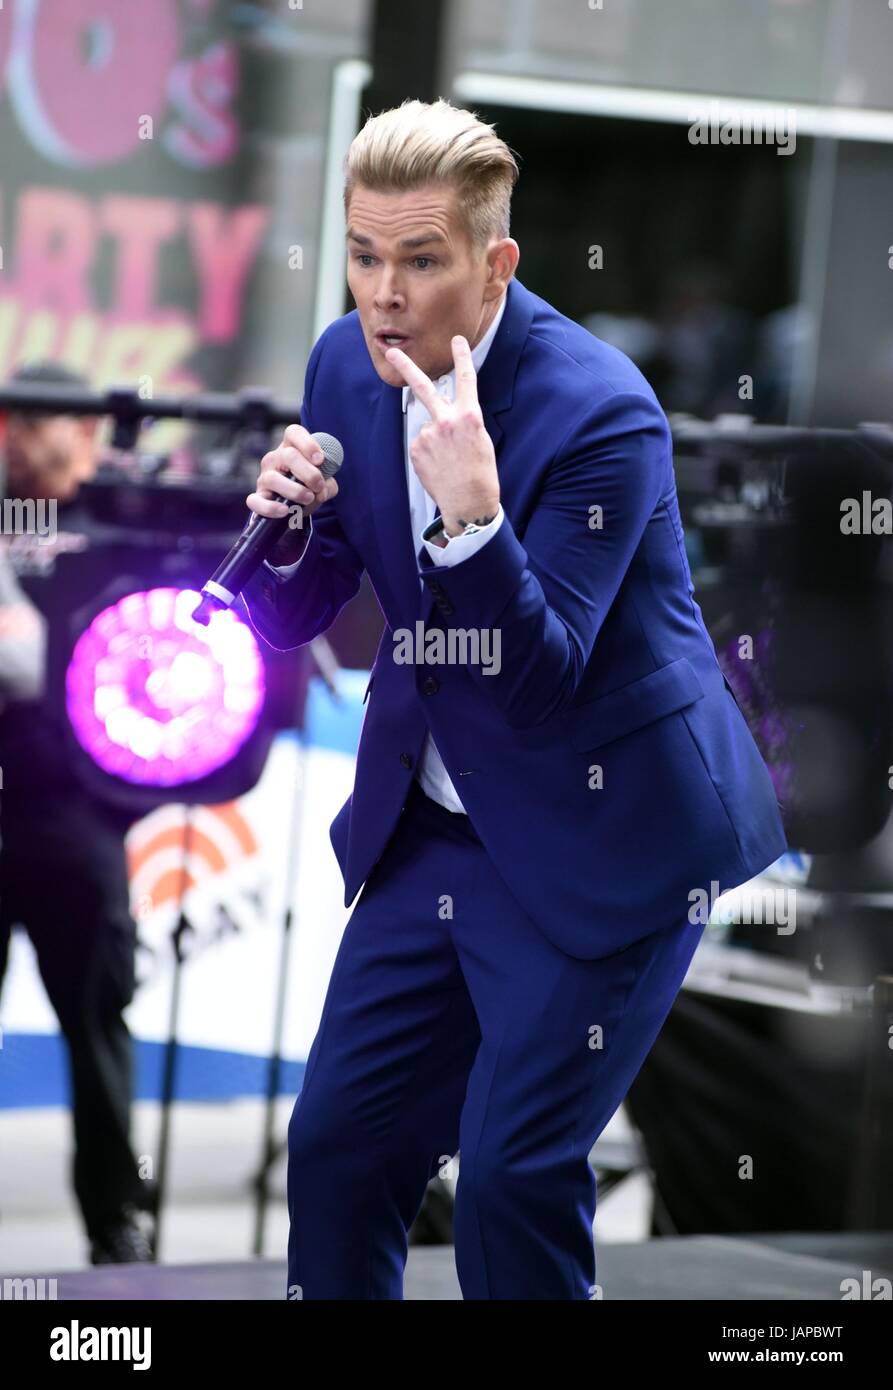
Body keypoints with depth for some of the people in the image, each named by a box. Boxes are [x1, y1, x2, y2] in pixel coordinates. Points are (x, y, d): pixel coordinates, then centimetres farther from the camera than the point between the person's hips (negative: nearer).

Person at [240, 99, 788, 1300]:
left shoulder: (599, 412, -23)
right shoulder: (346, 365, -3)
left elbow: (539, 687, -27)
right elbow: (287, 624, 6)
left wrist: (473, 512, -41)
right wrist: (286, 521, -17)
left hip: (604, 839, -7)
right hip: (435, 826, 7)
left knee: (514, 1171, -9)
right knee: (336, 1145, 7)